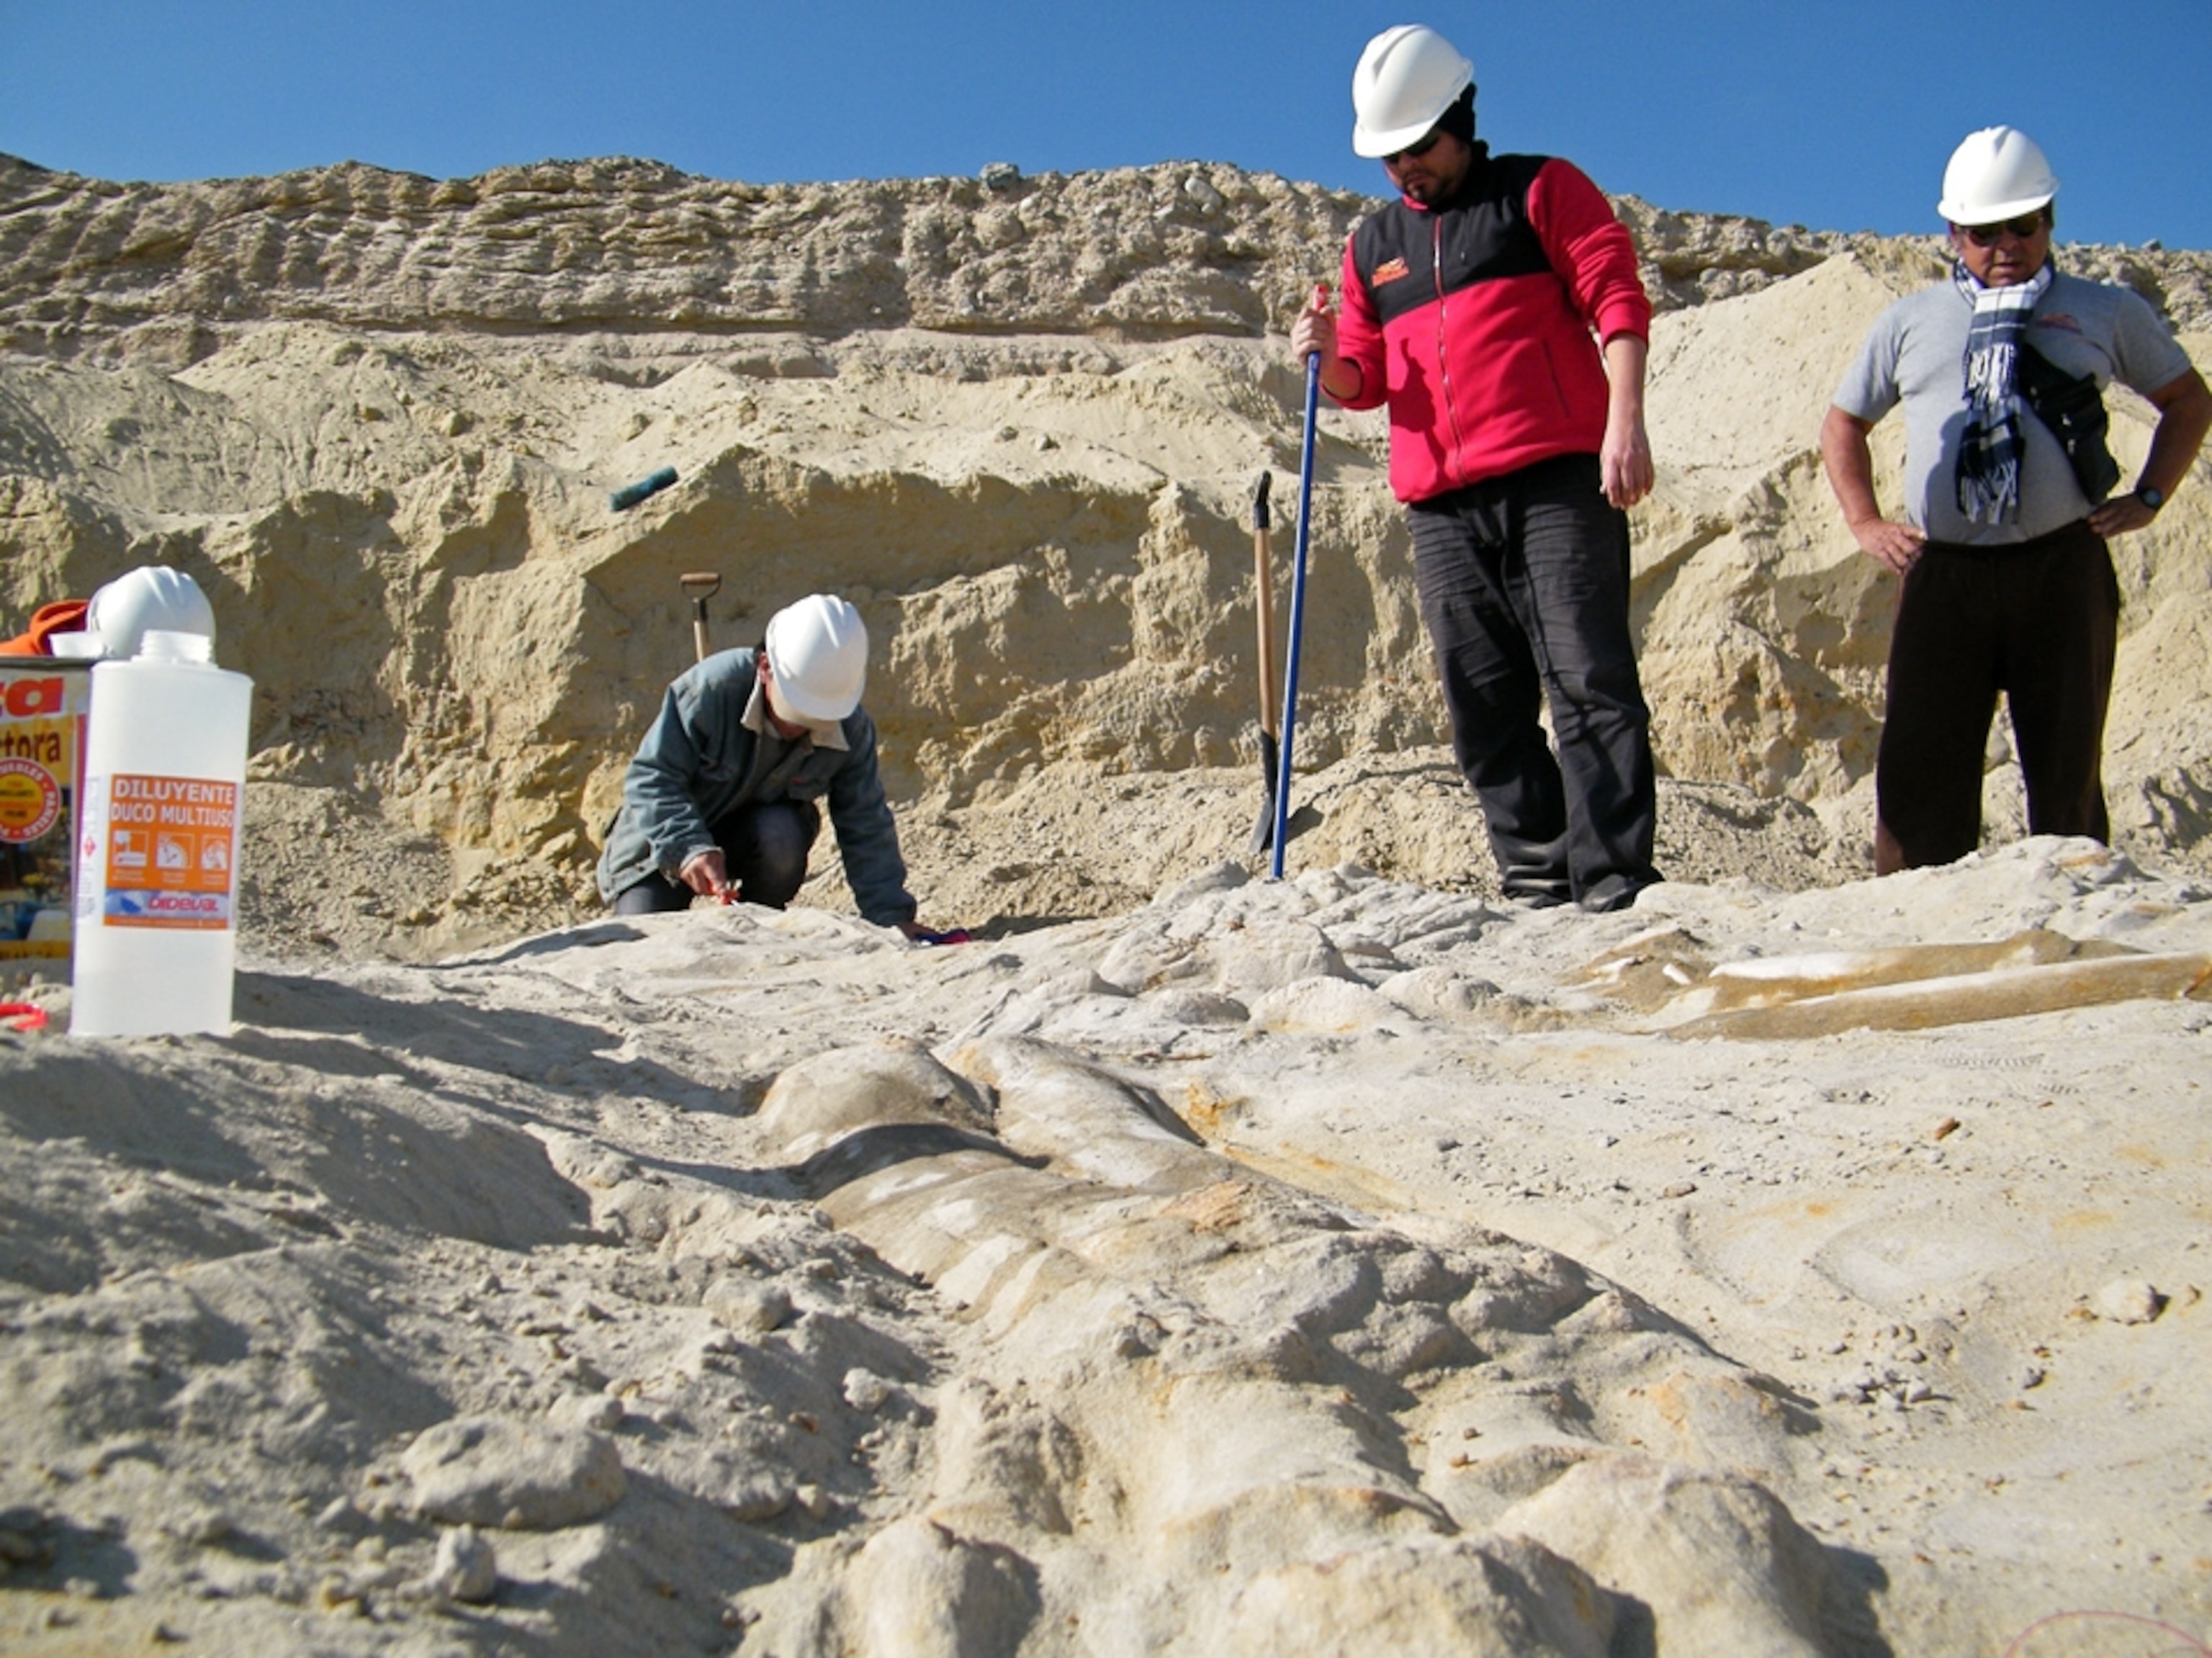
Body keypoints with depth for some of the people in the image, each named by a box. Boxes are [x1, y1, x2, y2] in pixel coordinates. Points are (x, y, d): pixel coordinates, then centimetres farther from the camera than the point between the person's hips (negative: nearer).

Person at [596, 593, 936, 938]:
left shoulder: (850, 731, -18)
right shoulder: (712, 688, -30)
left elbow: (867, 829, -12)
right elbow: (650, 778, -26)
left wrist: (892, 916, -21)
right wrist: (689, 848, -42)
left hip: (759, 833, 2)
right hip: (665, 838, -2)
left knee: (783, 835, -33)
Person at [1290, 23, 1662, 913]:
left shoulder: (1542, 190, 9)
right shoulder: (1372, 244, 22)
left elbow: (1617, 301, 0)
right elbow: (1367, 378, 23)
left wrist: (1625, 420, -13)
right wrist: (1331, 359, 0)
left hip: (1556, 482, -5)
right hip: (1442, 508, 5)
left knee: (1588, 681, -10)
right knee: (1483, 707, 2)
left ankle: (1614, 880, -10)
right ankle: (1537, 880, 8)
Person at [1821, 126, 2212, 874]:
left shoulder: (2107, 313, 13)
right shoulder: (1909, 322, 15)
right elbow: (1842, 426, 23)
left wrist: (2147, 497, 8)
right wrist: (1865, 522, 9)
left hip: (2062, 567, 0)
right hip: (1941, 573, 1)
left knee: (2067, 766, 3)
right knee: (1920, 766, -3)